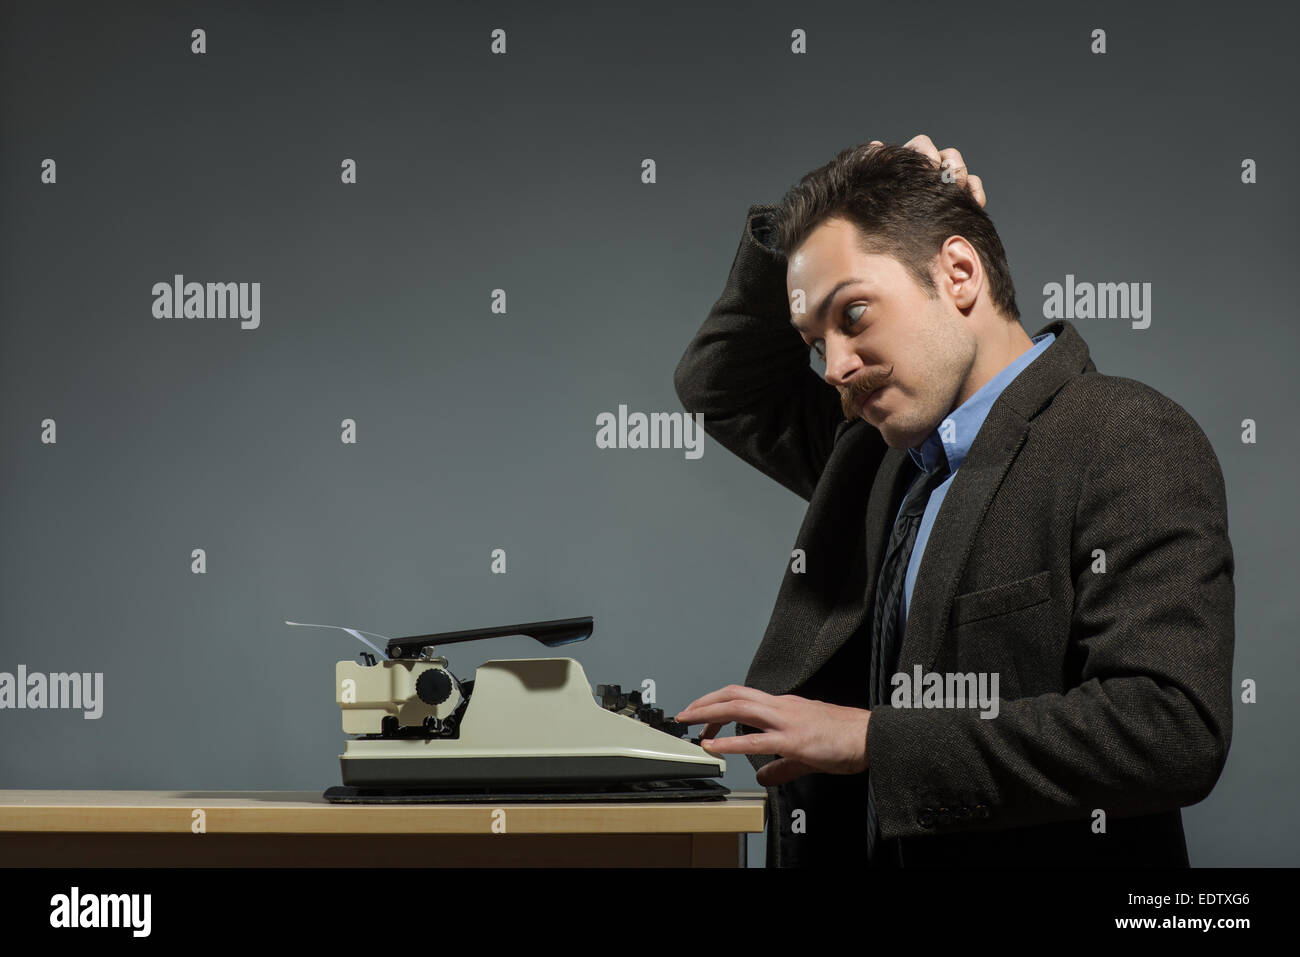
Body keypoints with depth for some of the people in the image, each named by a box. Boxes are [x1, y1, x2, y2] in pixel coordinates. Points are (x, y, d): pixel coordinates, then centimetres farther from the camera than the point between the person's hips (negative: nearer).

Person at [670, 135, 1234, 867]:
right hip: (852, 847, 7)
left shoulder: (1134, 445, -9)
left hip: (1032, 855, -7)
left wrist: (873, 741, -18)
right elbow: (722, 383, 31)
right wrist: (798, 222, 12)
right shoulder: (872, 453, 14)